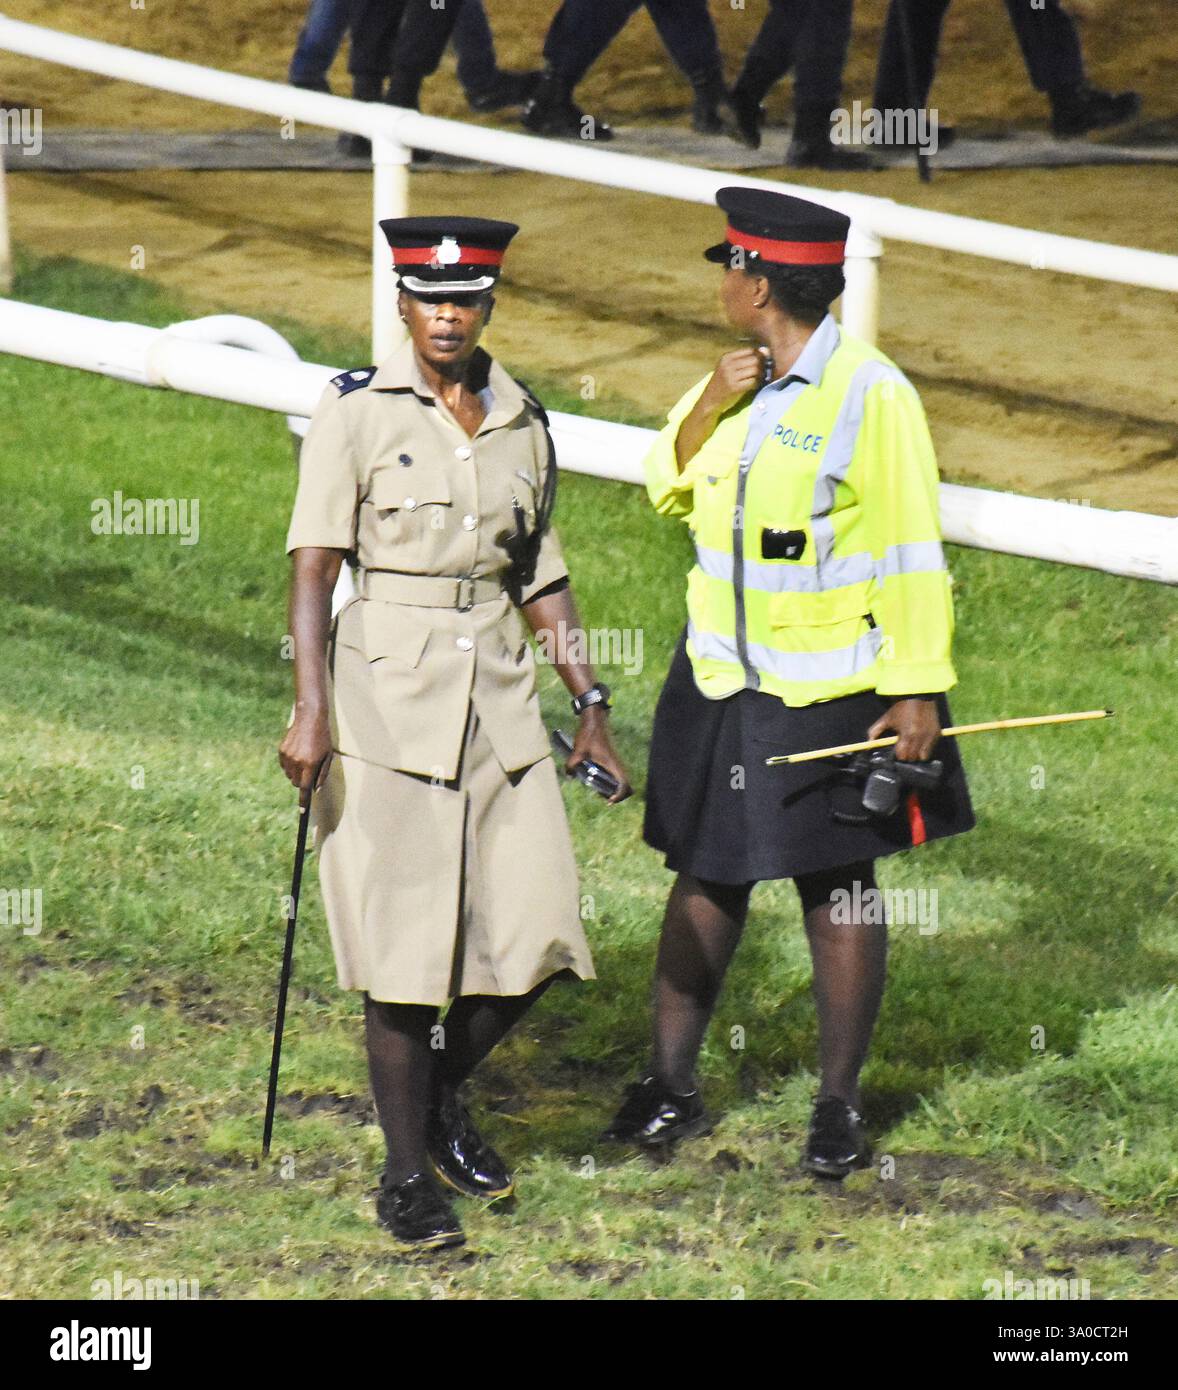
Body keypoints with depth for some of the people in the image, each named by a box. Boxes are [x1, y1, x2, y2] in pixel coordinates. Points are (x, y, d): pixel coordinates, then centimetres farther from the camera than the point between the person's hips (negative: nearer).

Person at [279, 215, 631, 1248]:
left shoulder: (522, 423, 9)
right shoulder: (359, 411, -5)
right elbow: (315, 565, -8)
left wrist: (590, 702, 13)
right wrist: (311, 710, -16)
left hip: (499, 695, 4)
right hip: (388, 695, -4)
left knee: (536, 930, -1)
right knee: (404, 935, -1)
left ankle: (442, 1095, 26)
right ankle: (408, 1169, 11)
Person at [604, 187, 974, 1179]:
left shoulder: (870, 394, -15)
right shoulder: (736, 381, 6)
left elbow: (912, 555, -14)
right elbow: (669, 491, 12)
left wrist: (917, 690, -17)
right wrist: (709, 407, -6)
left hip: (832, 698, -6)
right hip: (720, 686, 6)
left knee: (837, 887, 3)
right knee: (706, 875, 9)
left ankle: (840, 1106, 12)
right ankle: (672, 1087, 17)